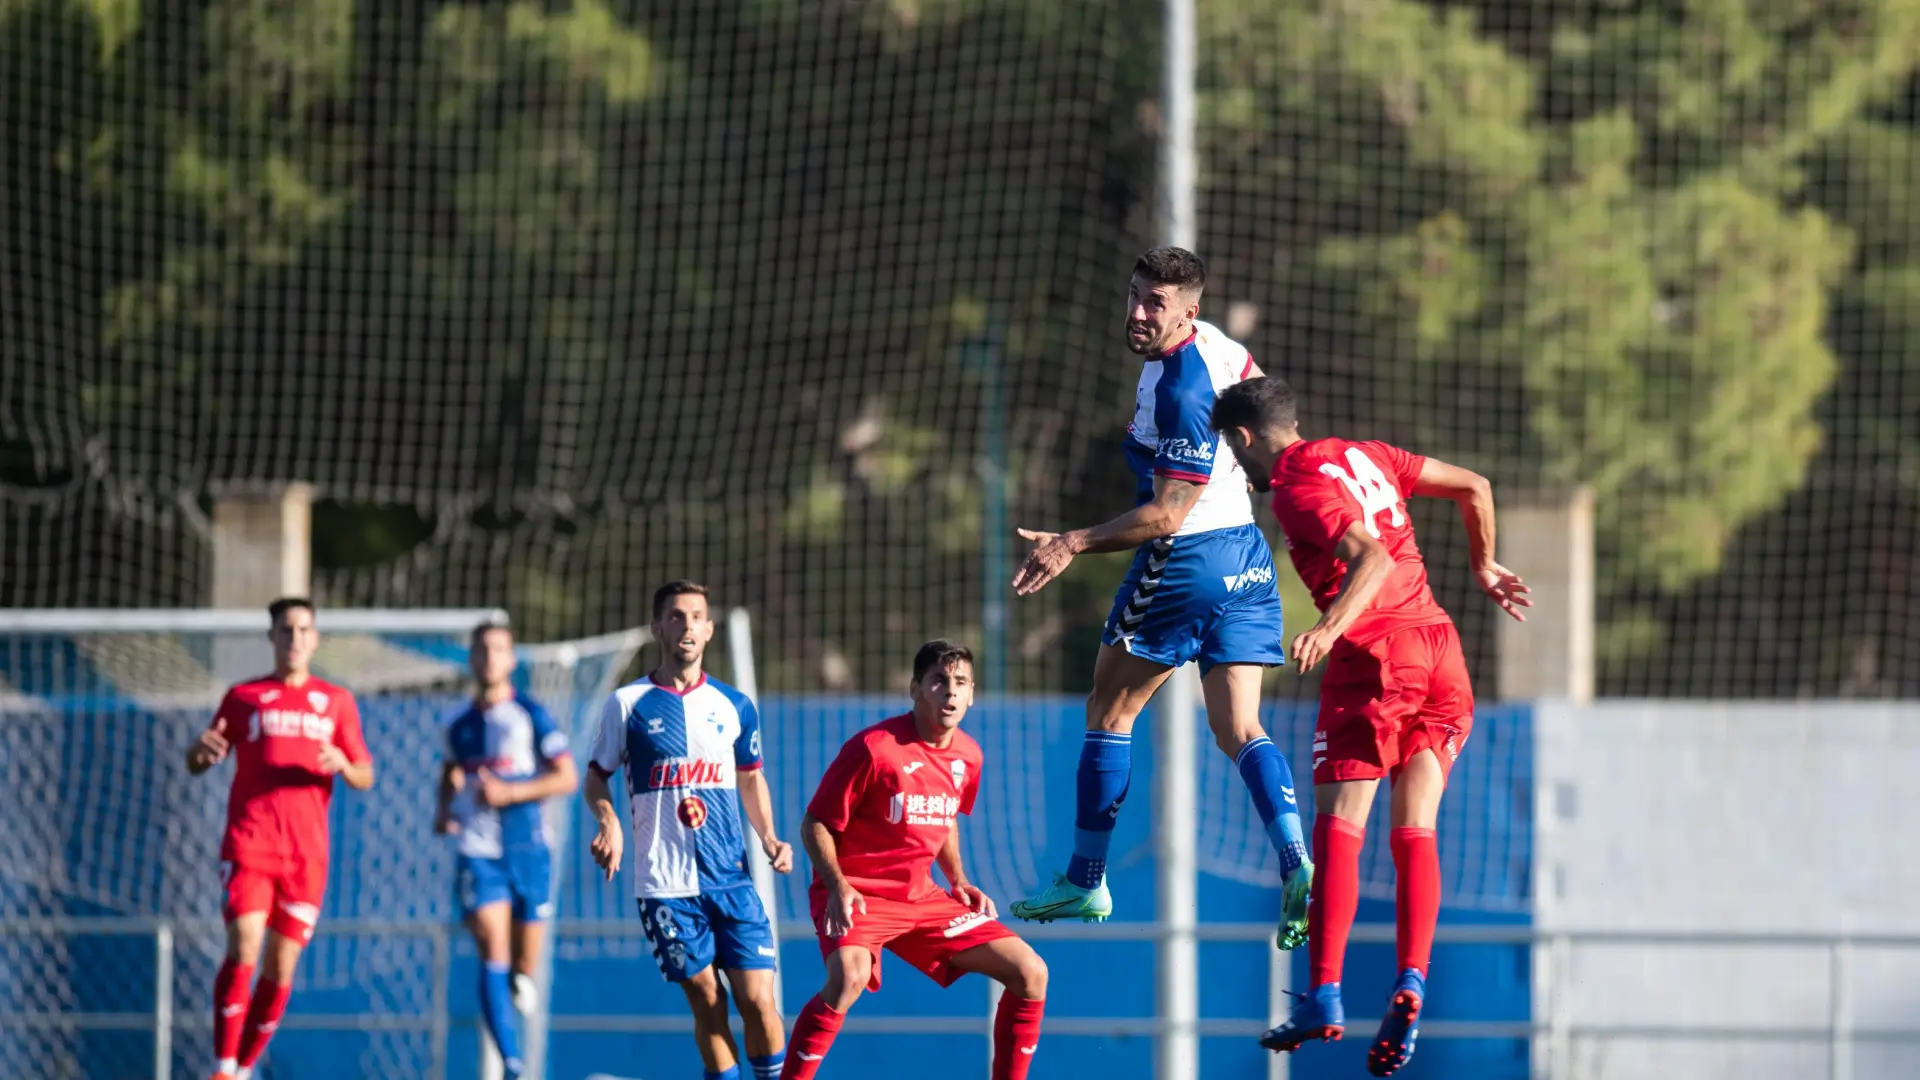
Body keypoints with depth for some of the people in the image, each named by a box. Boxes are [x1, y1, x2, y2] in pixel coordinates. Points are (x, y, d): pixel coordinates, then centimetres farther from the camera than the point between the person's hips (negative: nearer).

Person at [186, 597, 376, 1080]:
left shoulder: (337, 701, 14)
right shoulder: (243, 697, 11)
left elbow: (365, 777, 12)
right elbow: (197, 763, 11)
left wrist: (343, 765, -12)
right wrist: (201, 749, -14)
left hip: (306, 854, 2)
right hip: (249, 843, -2)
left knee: (280, 969, 1)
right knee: (243, 952, -17)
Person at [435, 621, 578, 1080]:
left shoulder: (530, 715, -3)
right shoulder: (461, 724, 8)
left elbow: (568, 778, -6)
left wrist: (509, 793, -16)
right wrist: (444, 811, 6)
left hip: (527, 849, -1)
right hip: (478, 852, 1)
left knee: (523, 967, 6)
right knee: (493, 955, -15)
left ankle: (521, 979, 44)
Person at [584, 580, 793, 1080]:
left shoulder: (734, 706, 8)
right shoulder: (628, 704, 1)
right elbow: (596, 777, 8)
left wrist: (768, 837, 5)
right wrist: (608, 822, -12)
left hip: (731, 876, 2)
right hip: (664, 883, -2)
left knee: (757, 998, -7)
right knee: (705, 1000, 0)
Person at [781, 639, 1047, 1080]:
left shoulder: (967, 756, 4)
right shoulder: (874, 748, -17)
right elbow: (815, 824, -11)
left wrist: (958, 880, 10)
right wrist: (838, 887, -24)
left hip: (921, 896, 7)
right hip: (857, 894, -7)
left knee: (1030, 973, -1)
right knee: (849, 977, -37)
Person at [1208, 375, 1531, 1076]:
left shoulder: (1297, 488, -5)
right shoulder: (1361, 456, 18)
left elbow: (1372, 558, -20)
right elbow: (1473, 487, 20)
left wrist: (1331, 629, -33)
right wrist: (1484, 567, 33)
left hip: (1375, 656, -7)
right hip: (1441, 650, 7)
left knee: (1338, 828, -4)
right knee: (1415, 830, 5)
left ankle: (1325, 997, -11)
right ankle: (1410, 983, -9)